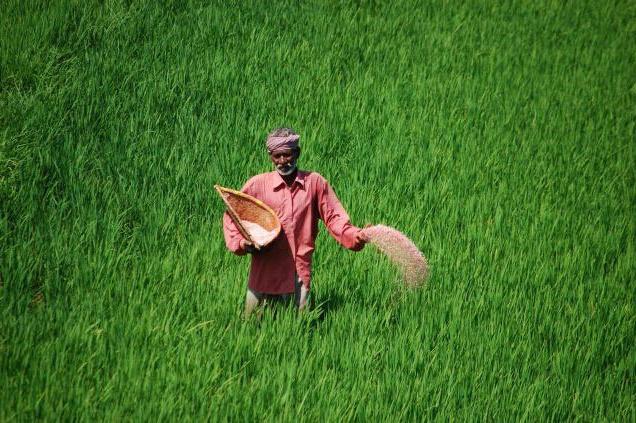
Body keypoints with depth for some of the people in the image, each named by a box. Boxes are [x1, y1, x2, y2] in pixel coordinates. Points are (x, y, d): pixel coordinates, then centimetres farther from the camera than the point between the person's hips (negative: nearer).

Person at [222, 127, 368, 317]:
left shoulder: (314, 182, 2)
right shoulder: (257, 184, 0)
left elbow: (333, 217, 3)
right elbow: (231, 216, 8)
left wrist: (354, 236, -14)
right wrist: (240, 242, -8)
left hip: (299, 277, 0)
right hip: (264, 275, 0)